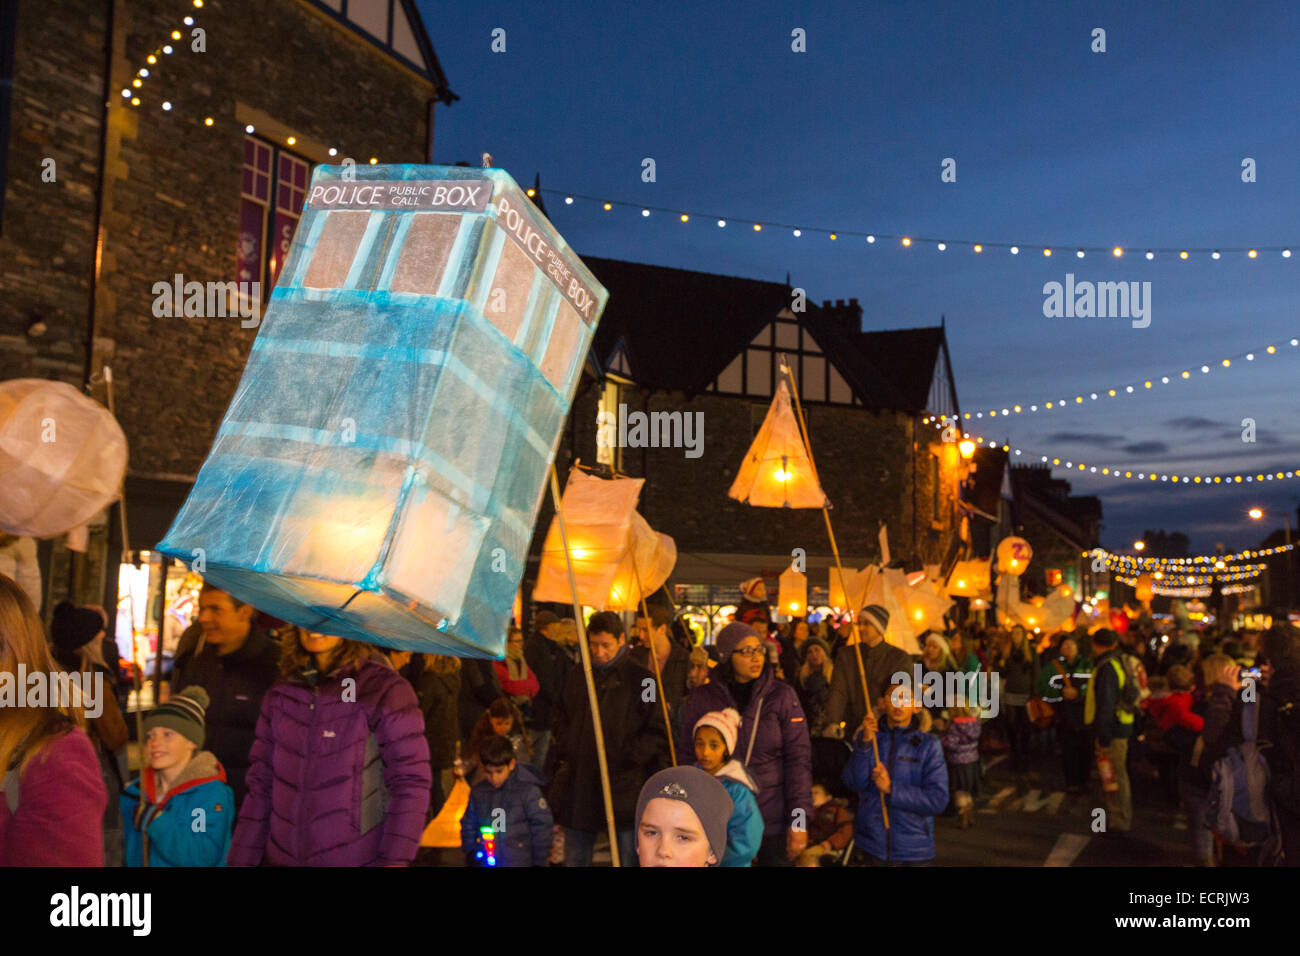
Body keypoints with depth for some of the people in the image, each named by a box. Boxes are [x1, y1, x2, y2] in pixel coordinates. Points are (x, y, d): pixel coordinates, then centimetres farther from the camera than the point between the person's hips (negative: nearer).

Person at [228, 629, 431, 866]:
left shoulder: (385, 689, -12)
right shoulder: (281, 694, 3)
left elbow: (410, 783, -14)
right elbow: (261, 784, 7)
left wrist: (394, 859, -20)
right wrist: (242, 859, 3)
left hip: (358, 858, -4)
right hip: (282, 857, 4)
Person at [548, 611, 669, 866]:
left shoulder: (641, 679, -4)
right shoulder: (578, 676, 11)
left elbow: (657, 732, -5)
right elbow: (563, 723, 21)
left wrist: (626, 758, -14)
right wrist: (562, 757, 9)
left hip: (623, 787, -4)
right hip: (578, 786, 5)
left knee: (629, 859, 3)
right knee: (574, 858, 13)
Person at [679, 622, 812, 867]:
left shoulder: (782, 696, -1)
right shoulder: (702, 697, 1)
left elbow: (799, 759, -3)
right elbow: (687, 755, 7)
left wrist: (799, 820, -8)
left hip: (772, 818, -1)